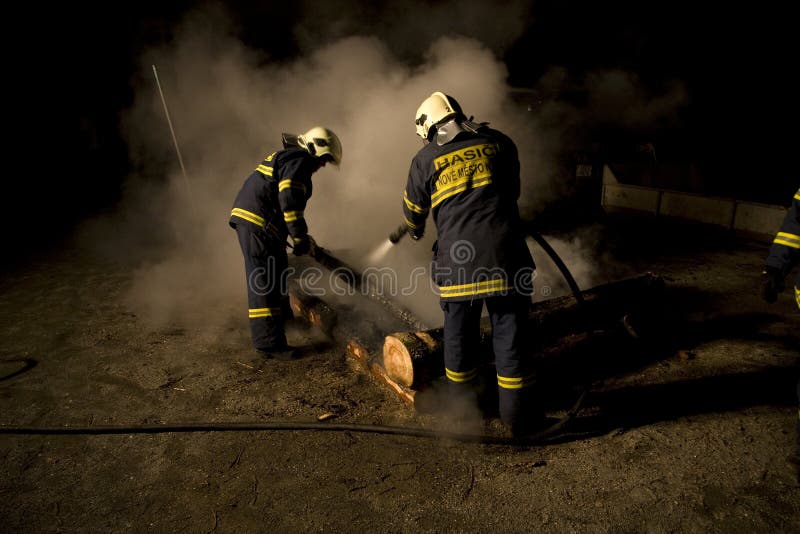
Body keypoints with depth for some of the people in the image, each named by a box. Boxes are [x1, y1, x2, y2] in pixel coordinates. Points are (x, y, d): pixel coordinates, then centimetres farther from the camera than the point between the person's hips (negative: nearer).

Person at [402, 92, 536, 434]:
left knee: (459, 334, 16)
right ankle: (514, 415, 20)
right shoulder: (498, 143, 11)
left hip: (458, 261, -1)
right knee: (509, 333, 9)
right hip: (505, 256, 1)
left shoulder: (425, 159, 7)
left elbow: (413, 211, 19)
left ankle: (462, 405, 34)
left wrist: (415, 232, 41)